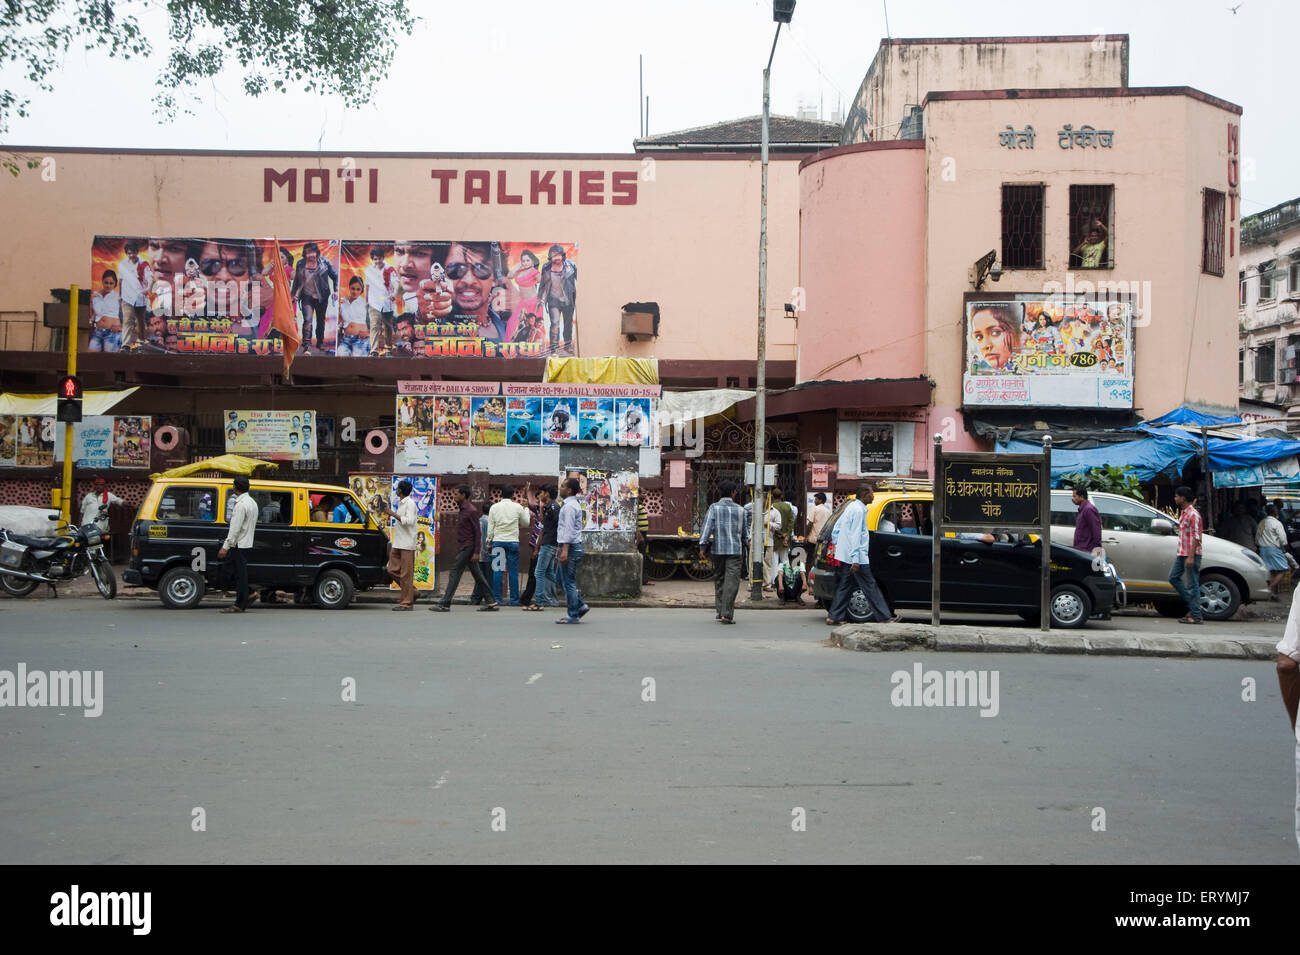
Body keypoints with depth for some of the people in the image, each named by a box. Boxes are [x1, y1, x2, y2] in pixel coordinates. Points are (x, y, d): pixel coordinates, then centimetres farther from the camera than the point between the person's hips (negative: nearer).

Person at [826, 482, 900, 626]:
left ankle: (834, 617, 8)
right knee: (870, 588, -4)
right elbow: (855, 536, -21)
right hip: (856, 558, -10)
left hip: (844, 557, 10)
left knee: (844, 587, 10)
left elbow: (835, 530, 21)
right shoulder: (859, 510, -15)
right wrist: (855, 560, -24)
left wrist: (838, 548, 24)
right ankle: (886, 617, 1)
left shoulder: (851, 506, 16)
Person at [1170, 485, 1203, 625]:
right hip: (1182, 553, 10)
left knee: (1192, 584, -7)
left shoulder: (1193, 514, -15)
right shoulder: (1183, 513, 15)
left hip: (1191, 554, -10)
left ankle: (1196, 616, -2)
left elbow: (1196, 537, -19)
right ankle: (1193, 606, 18)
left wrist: (1191, 557, -23)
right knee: (1174, 578, 12)